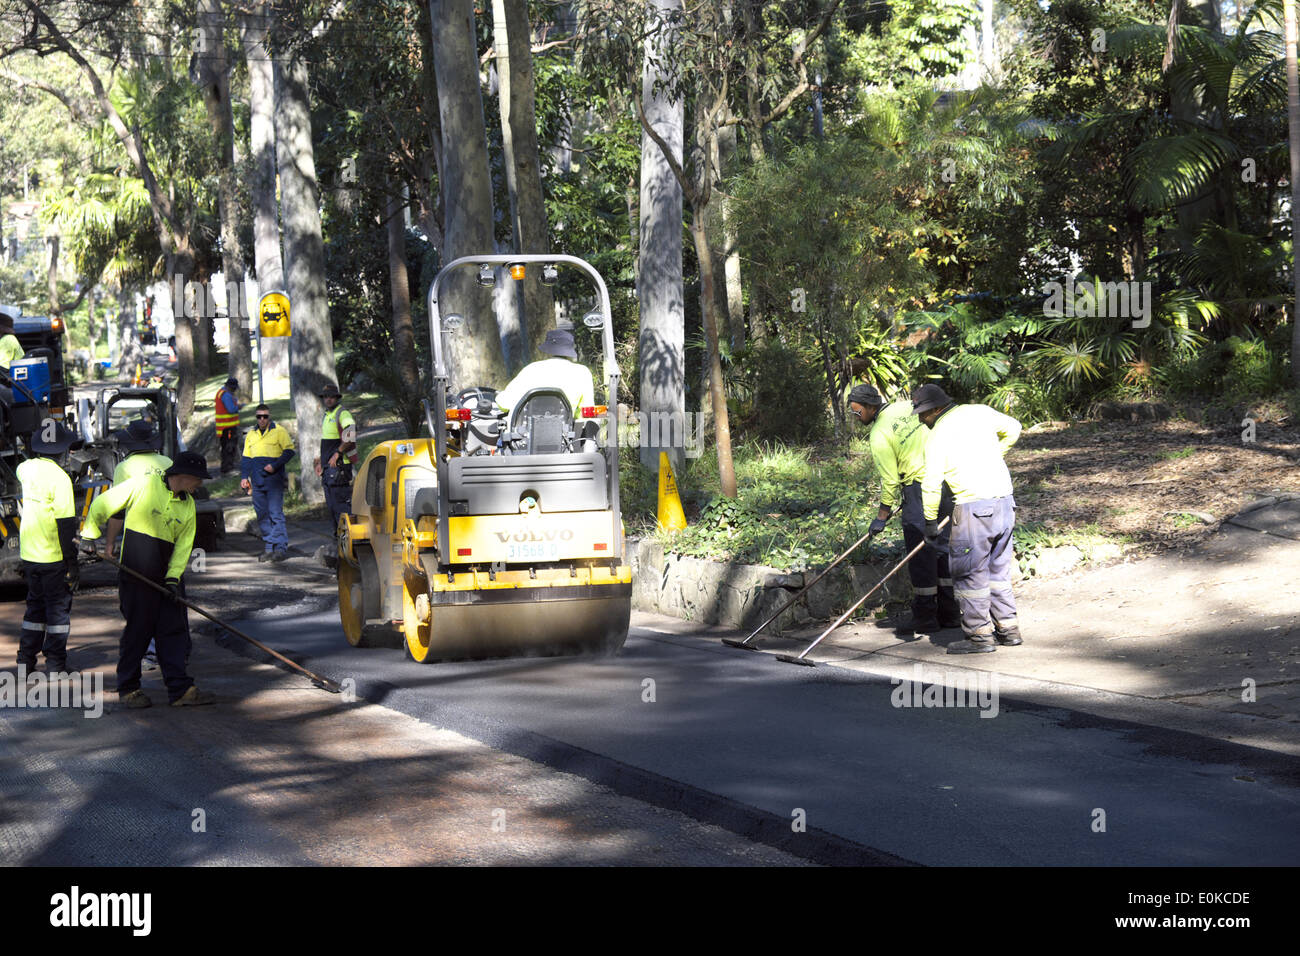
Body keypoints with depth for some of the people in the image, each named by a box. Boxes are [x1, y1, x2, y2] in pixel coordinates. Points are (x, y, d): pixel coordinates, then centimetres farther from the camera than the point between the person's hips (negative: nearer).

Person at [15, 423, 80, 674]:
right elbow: (66, 523, -19)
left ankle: (26, 659, 21)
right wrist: (72, 563, -15)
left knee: (36, 604, 18)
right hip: (53, 556, -7)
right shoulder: (59, 477, -18)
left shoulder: (27, 468, 2)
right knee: (59, 606, 3)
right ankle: (55, 665, 4)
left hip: (29, 553, 7)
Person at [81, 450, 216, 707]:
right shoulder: (143, 485, -8)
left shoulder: (188, 505, 10)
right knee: (137, 630, -1)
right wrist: (89, 536, -4)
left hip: (167, 576, 6)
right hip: (136, 573, -6)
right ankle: (128, 688, 11)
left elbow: (184, 544, 6)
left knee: (175, 630, 2)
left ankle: (180, 689, 4)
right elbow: (101, 505, -3)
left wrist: (174, 578, -6)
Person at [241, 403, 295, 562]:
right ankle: (268, 547, 10)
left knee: (276, 513, -10)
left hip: (274, 480, -5)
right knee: (262, 516, 5)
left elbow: (289, 451, -2)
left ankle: (281, 547, -10)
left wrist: (274, 465, -13)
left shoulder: (279, 431, 2)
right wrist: (244, 476, 11)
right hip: (257, 481, 5)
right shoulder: (251, 434, 18)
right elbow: (246, 458, 22)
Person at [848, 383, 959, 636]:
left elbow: (889, 480, -10)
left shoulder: (879, 434, -12)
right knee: (943, 547, 15)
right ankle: (950, 613, 20)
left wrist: (882, 515, -1)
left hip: (919, 486, -8)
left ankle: (925, 619, 2)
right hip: (947, 480, 8)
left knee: (921, 553, -1)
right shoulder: (908, 407, 8)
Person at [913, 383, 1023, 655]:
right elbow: (1013, 429, 25)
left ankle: (980, 635, 4)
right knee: (997, 569, 17)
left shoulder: (938, 436, -7)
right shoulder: (980, 412, 9)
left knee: (970, 572, 2)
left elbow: (931, 485, -9)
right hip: (1005, 502, 7)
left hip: (974, 508, -7)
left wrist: (930, 521, 2)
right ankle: (1008, 630, 19)